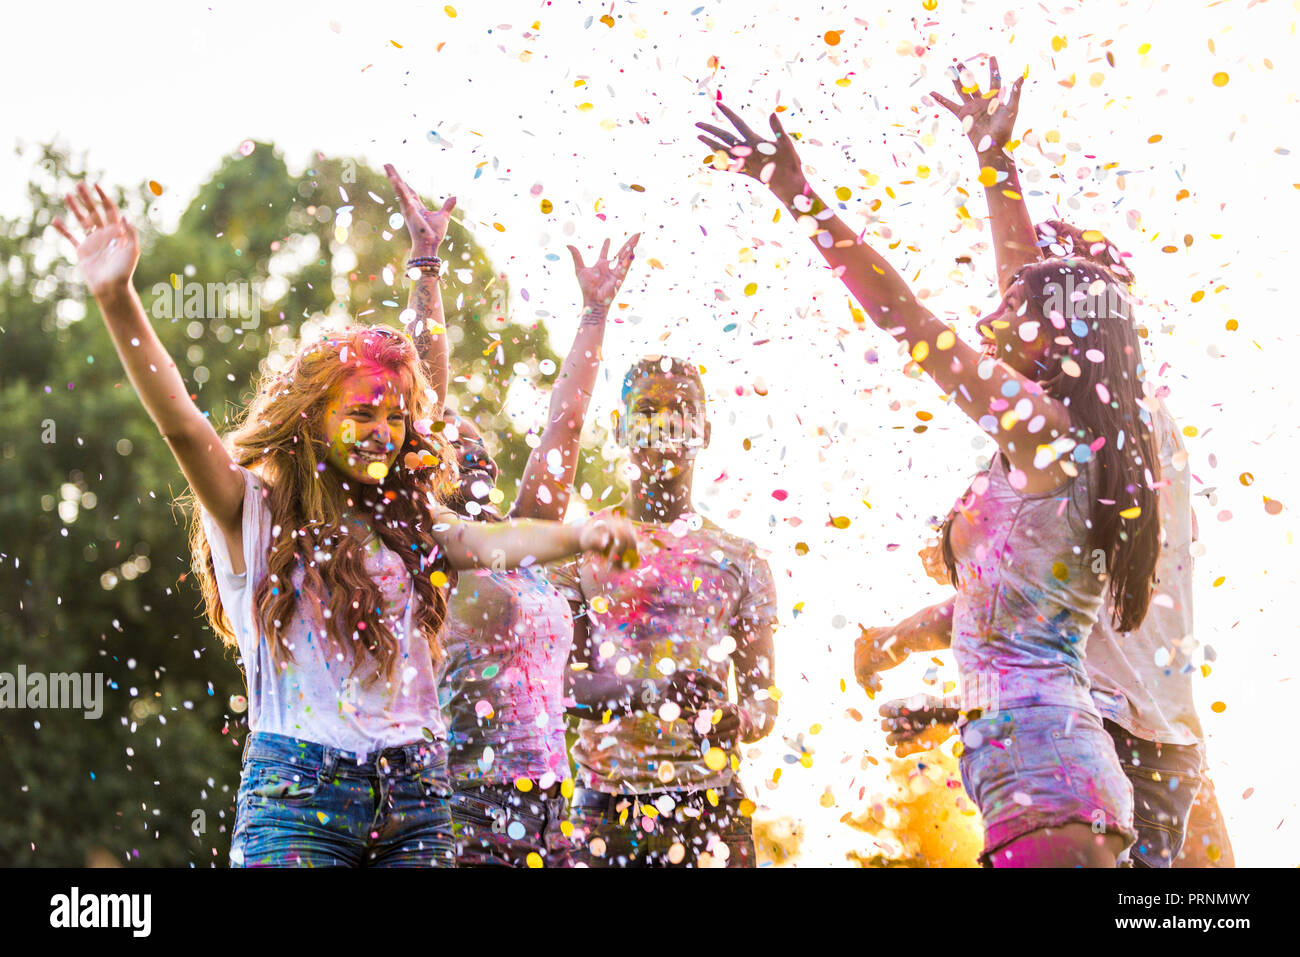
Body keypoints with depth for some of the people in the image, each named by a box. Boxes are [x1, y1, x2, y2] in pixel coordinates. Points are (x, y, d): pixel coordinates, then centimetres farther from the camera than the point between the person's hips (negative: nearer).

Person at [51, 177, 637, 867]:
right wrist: (117, 299, -25)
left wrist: (580, 536, -22)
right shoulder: (255, 510, 3)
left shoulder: (407, 523, 15)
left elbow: (495, 542, -1)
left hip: (414, 794, 4)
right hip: (297, 790, -4)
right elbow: (178, 421, -11)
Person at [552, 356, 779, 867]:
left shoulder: (739, 560, 12)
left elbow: (763, 697, 12)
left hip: (710, 804, 1)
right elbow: (556, 679, 0)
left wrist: (735, 719, -12)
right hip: (605, 805, -1)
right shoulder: (582, 547, 8)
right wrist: (643, 692, -18)